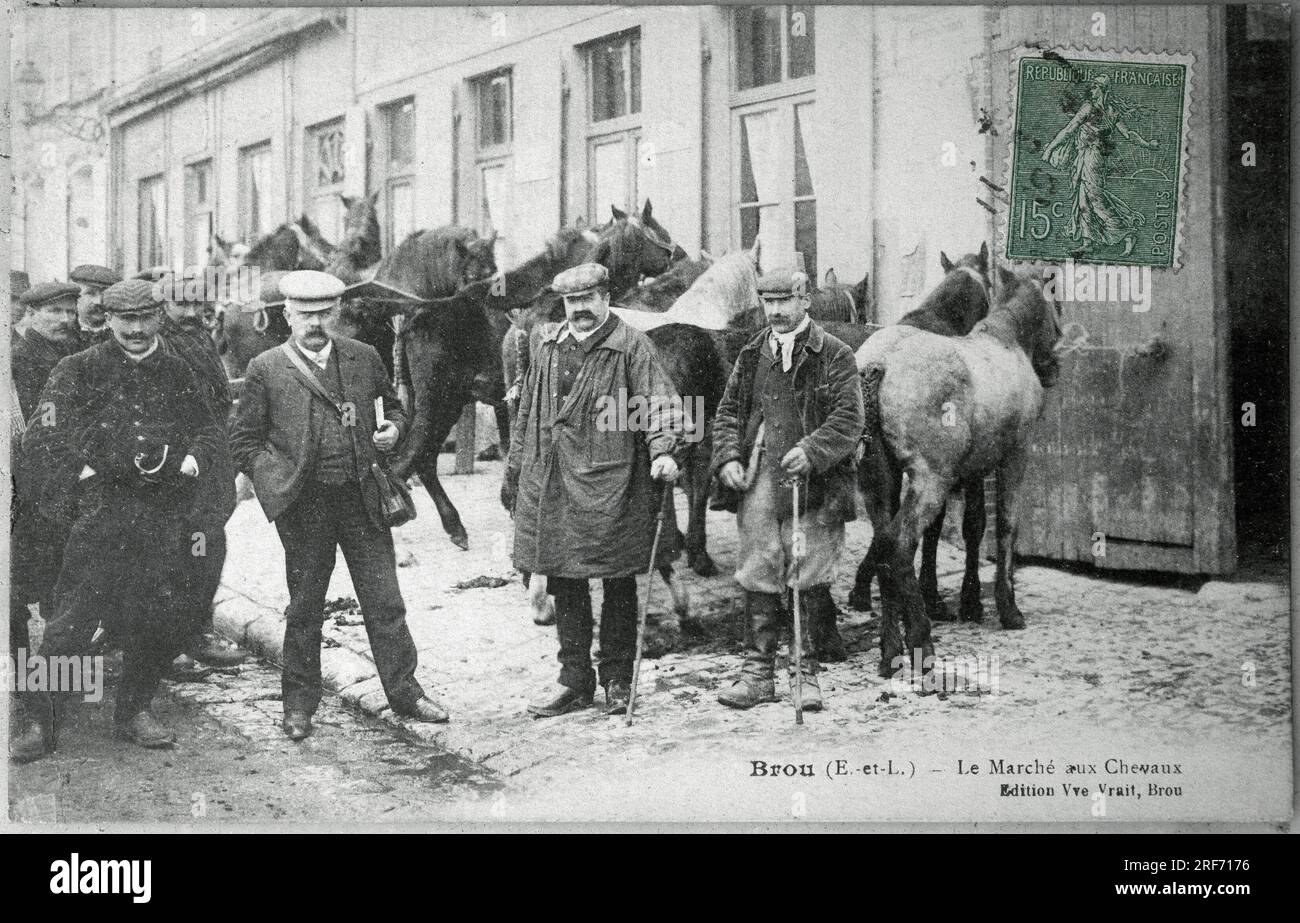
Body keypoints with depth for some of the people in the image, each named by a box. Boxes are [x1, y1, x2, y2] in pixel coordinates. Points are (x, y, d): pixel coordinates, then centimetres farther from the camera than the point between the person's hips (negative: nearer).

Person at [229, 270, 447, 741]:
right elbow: (244, 440, 2)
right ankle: (299, 703, 20)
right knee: (305, 608, 8)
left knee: (385, 601, 5)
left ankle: (405, 692, 17)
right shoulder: (266, 370, -2)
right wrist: (278, 479, -10)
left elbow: (393, 405, 21)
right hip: (304, 505, -2)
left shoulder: (365, 359, 6)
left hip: (362, 498, 2)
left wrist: (393, 428, 0)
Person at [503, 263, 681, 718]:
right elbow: (526, 413, 21)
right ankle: (574, 679, 20)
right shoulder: (548, 348, 15)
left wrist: (662, 452, -27)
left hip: (610, 482, -5)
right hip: (550, 484, 5)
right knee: (564, 584, 9)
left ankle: (618, 680, 15)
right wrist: (513, 472, 21)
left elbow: (659, 401, -11)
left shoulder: (631, 346, -2)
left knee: (618, 584, 4)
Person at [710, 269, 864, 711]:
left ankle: (806, 672, 11)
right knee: (757, 578, 6)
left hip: (811, 485, -4)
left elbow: (848, 418, -8)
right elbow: (728, 411, 17)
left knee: (810, 582, 0)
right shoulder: (751, 355, 15)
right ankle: (759, 673, 14)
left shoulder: (834, 356, 0)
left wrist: (811, 451, -22)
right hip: (757, 485, 4)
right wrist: (728, 457, 0)